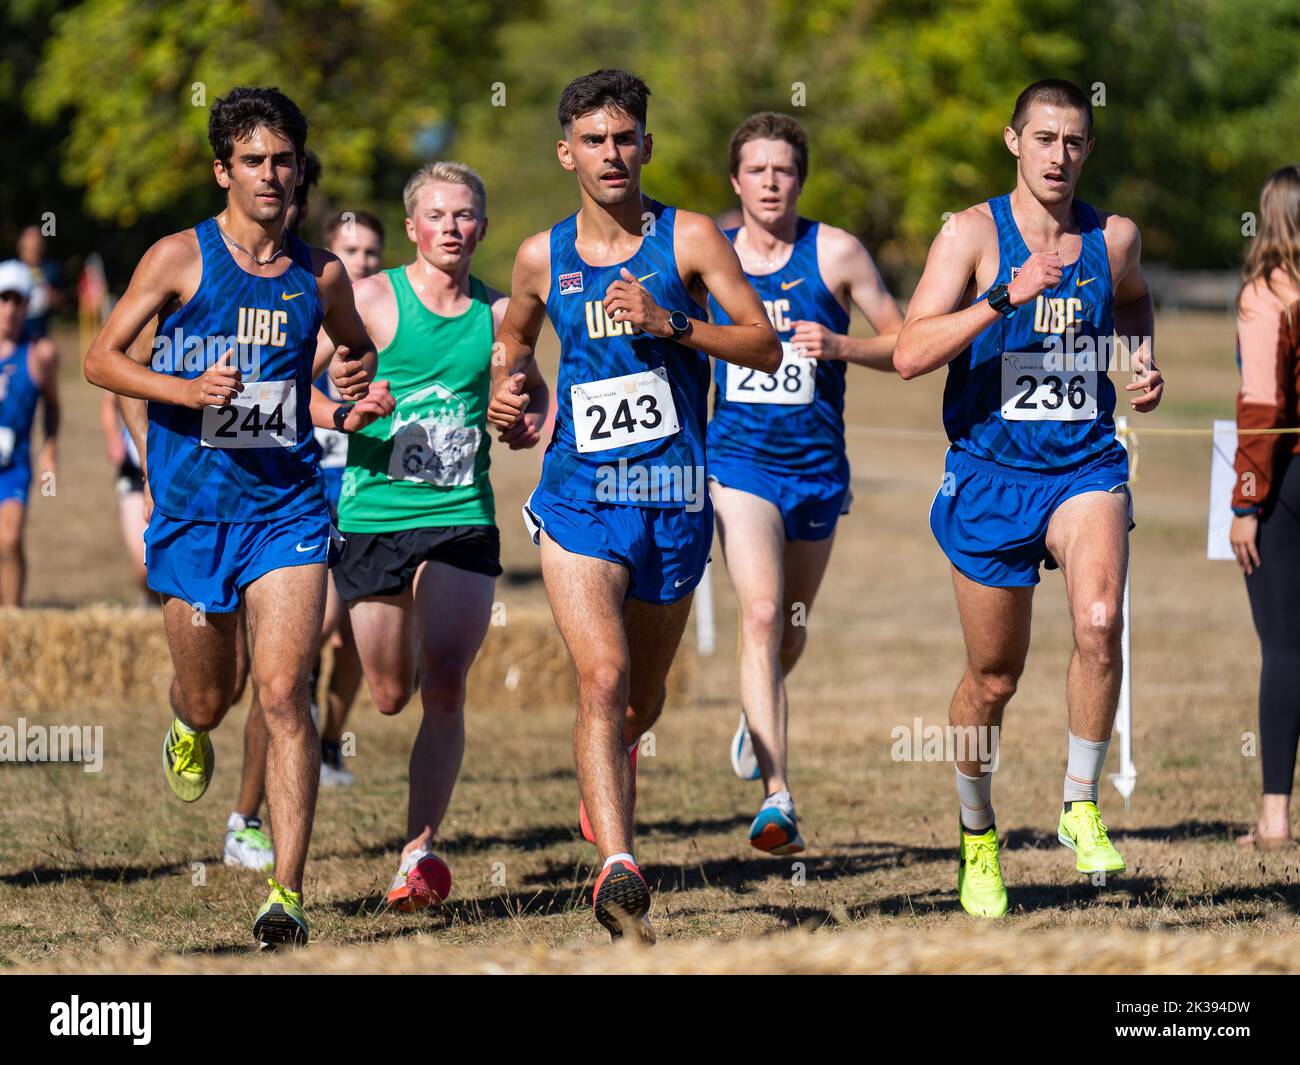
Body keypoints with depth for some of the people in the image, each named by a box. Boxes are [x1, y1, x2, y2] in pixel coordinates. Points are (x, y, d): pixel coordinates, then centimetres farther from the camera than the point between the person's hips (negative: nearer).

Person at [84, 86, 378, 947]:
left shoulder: (321, 274, 6)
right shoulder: (182, 257, -3)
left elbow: (358, 347, 25)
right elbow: (101, 358, -2)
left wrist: (358, 374, 1)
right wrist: (187, 389, -18)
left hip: (287, 509, 1)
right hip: (193, 510, 0)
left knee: (284, 693, -14)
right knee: (210, 701, 11)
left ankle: (288, 891, -13)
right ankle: (187, 731, 51)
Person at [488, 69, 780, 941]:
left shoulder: (689, 239, -1)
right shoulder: (542, 258, 5)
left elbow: (767, 348, -5)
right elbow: (514, 336, 26)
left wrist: (671, 323, -17)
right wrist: (509, 386, 5)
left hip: (674, 499, 0)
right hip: (579, 495, 0)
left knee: (643, 698, 15)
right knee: (602, 674, -20)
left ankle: (613, 757, 52)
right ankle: (619, 870, -28)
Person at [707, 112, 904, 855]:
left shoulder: (836, 253, -2)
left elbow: (907, 345, 1)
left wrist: (841, 347, -16)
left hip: (817, 463, 1)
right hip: (739, 457, -1)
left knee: (792, 629, 16)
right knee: (761, 615, -20)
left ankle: (757, 721, 51)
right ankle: (778, 799, -25)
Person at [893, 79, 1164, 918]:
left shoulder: (1115, 237, 5)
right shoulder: (973, 233, -5)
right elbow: (910, 354, -17)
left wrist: (1145, 362, 10)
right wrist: (1007, 296, -25)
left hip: (1085, 464, 1)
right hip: (991, 471, -1)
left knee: (1100, 622, -26)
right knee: (994, 677, 7)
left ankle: (1081, 804, -9)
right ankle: (977, 838, 31)